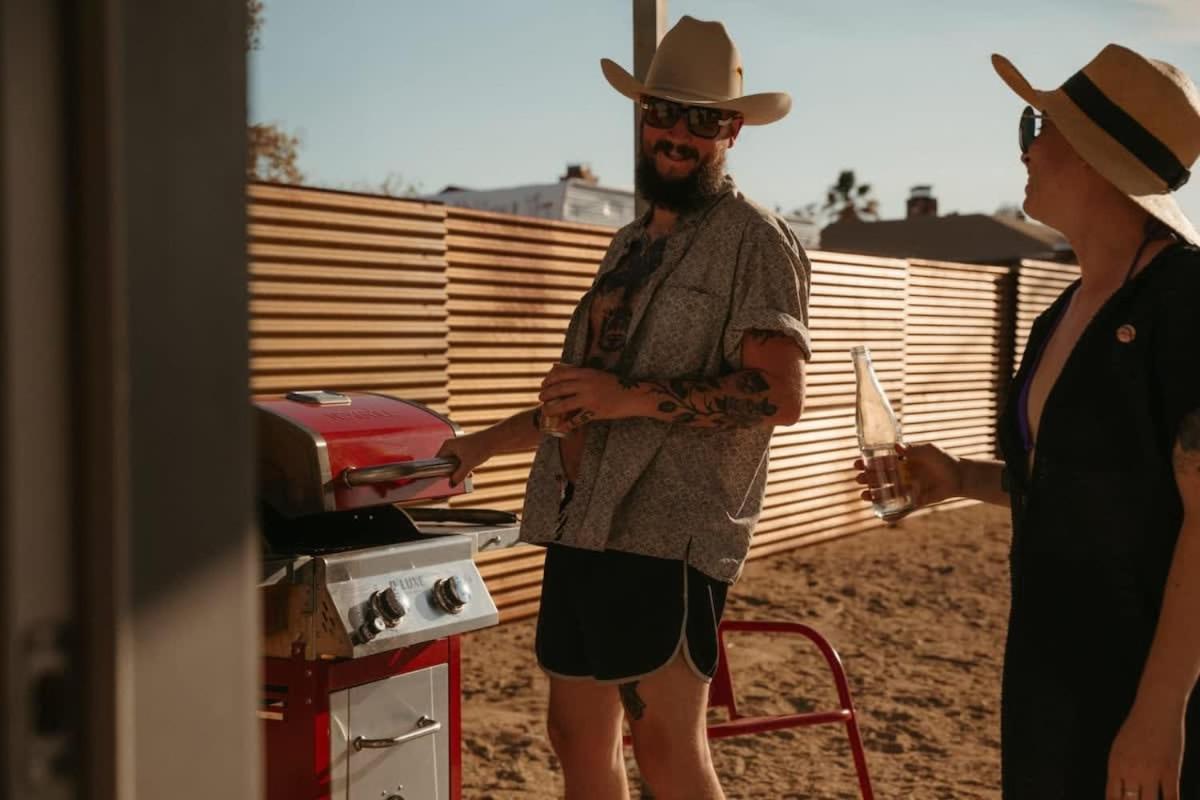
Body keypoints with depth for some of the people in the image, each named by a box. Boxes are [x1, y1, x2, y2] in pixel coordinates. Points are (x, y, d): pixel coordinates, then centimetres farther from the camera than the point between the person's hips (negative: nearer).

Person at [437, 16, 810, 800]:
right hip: (583, 524, 8)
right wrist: (487, 442, 27)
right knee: (579, 733, 12)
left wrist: (632, 400, -19)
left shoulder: (753, 241, -5)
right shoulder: (631, 242, 19)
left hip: (668, 532, -8)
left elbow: (782, 394, -16)